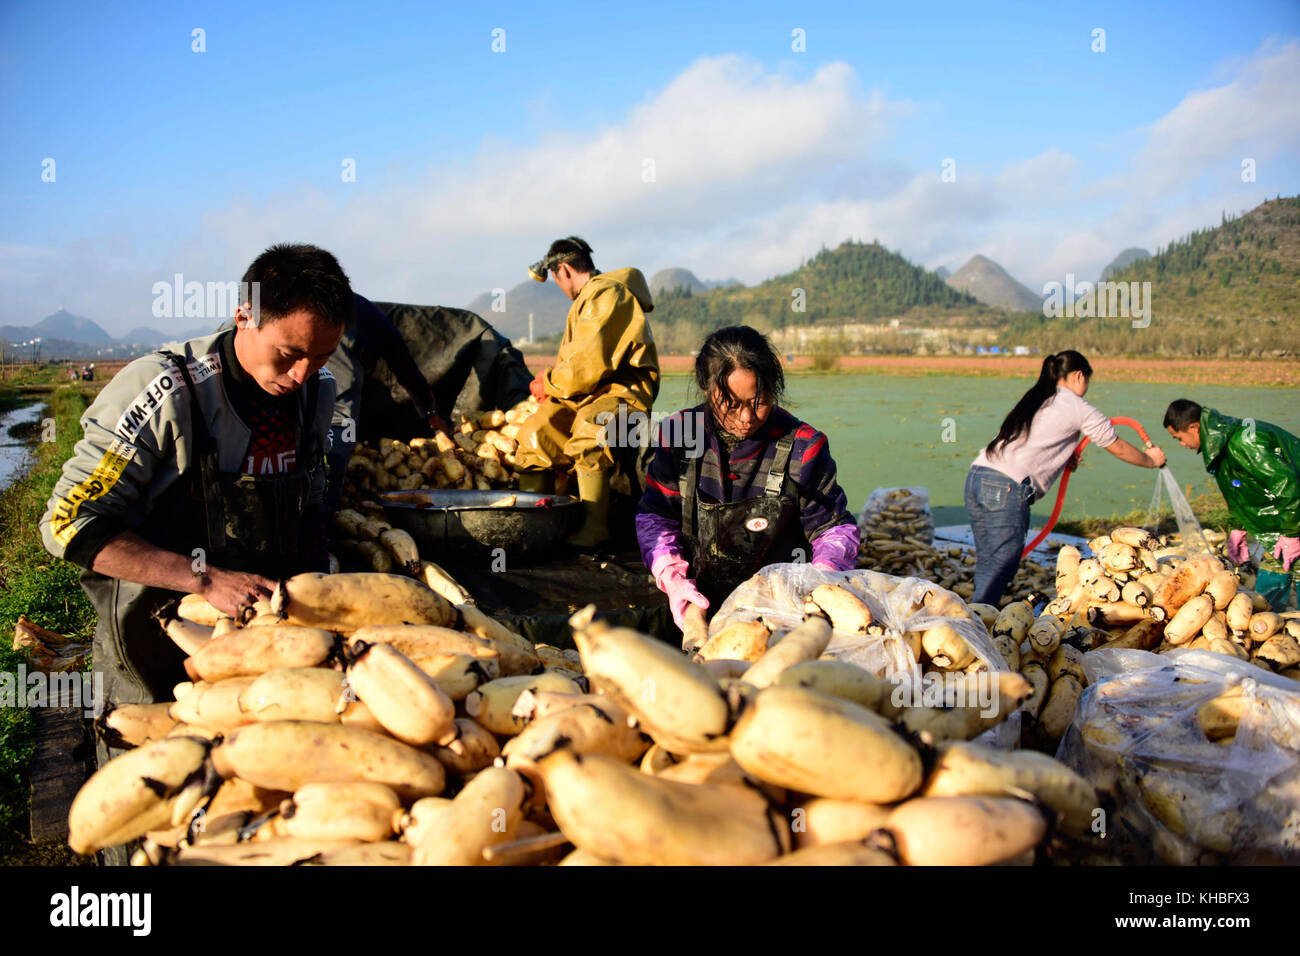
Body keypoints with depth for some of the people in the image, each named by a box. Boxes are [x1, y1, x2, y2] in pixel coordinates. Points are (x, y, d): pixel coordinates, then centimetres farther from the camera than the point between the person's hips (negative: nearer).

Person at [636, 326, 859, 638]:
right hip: (697, 601, 4)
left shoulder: (801, 447, -4)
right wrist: (673, 578, -12)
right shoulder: (679, 434, 1)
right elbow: (654, 516, 6)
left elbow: (835, 530, 4)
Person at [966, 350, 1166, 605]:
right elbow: (1119, 448, 18)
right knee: (1001, 565, -3)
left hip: (976, 476, 7)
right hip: (1007, 488, -7)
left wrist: (1062, 458, 25)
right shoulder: (1078, 408, 6)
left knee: (987, 563, 13)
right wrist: (1152, 460, 35)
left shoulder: (1033, 398, 24)